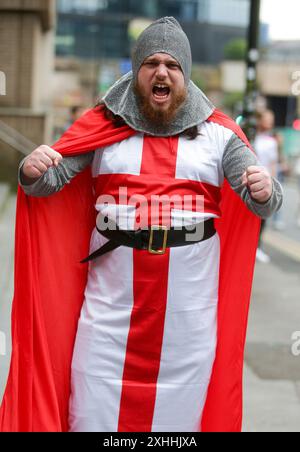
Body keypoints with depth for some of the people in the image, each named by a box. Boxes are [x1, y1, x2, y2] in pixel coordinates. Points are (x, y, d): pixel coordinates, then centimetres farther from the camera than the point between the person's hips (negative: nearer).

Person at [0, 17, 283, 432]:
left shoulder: (218, 134, 5)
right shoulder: (105, 126, 5)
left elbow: (261, 202, 2)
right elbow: (51, 180, 4)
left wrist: (264, 192, -22)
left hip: (189, 311, 0)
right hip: (111, 305, 0)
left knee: (179, 407, 10)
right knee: (95, 410, 4)